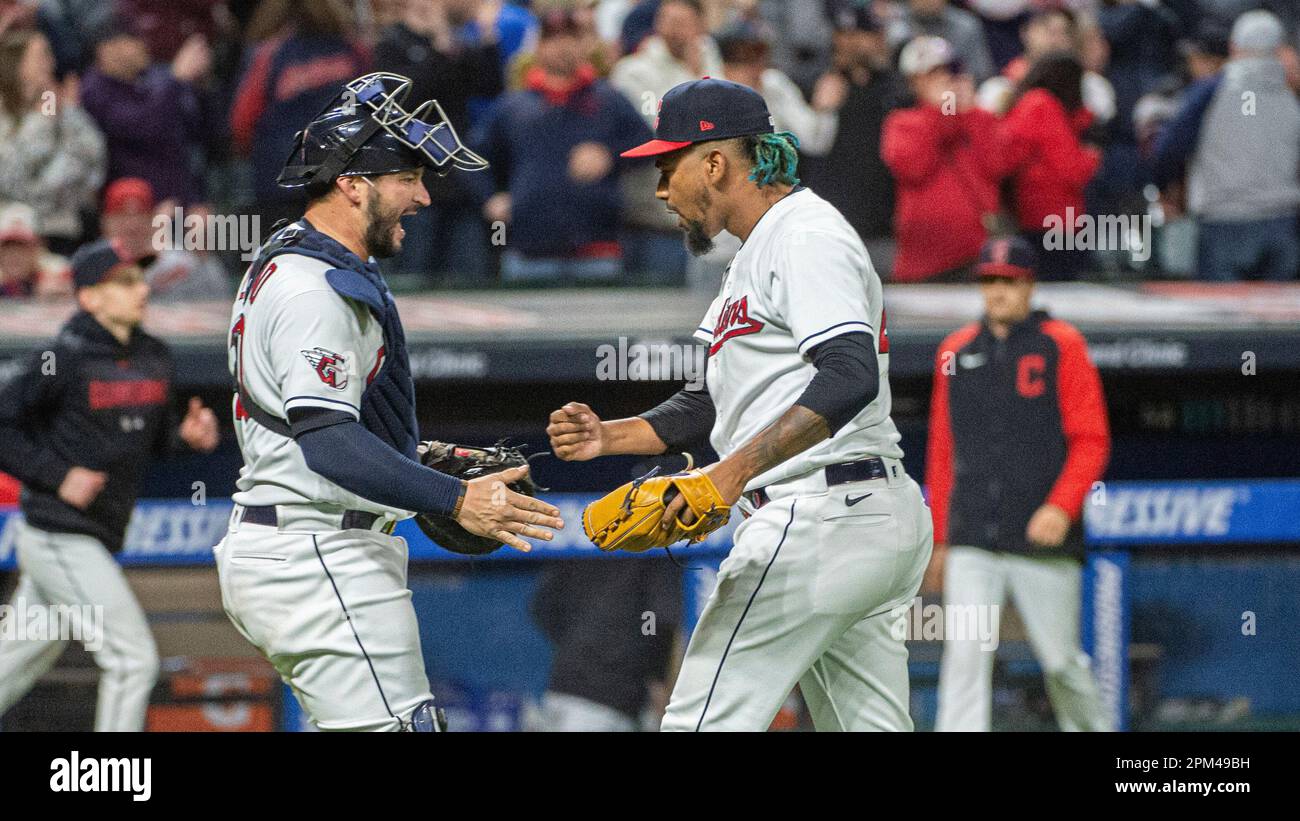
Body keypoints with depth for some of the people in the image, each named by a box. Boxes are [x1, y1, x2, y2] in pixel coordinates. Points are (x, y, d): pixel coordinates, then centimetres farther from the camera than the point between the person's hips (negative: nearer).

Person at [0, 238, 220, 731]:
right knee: (134, 658, -10)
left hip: (98, 540, 8)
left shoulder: (155, 359, 9)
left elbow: (152, 437, 20)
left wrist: (189, 434, -1)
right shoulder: (63, 360, -14)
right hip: (59, 538, -8)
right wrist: (58, 476, -20)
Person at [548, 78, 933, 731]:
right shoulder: (759, 251, 23)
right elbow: (719, 404, 26)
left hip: (821, 522, -11)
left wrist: (735, 471, -34)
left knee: (704, 719, -11)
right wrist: (611, 437, 11)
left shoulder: (805, 237, -11)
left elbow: (851, 377, -27)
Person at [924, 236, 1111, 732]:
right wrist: (940, 539, 15)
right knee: (964, 653, -11)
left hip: (1042, 539, -2)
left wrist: (1062, 507, -17)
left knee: (1061, 660, 4)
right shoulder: (956, 352, 12)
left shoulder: (1061, 347, 1)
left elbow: (1091, 440, -3)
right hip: (970, 543, 2)